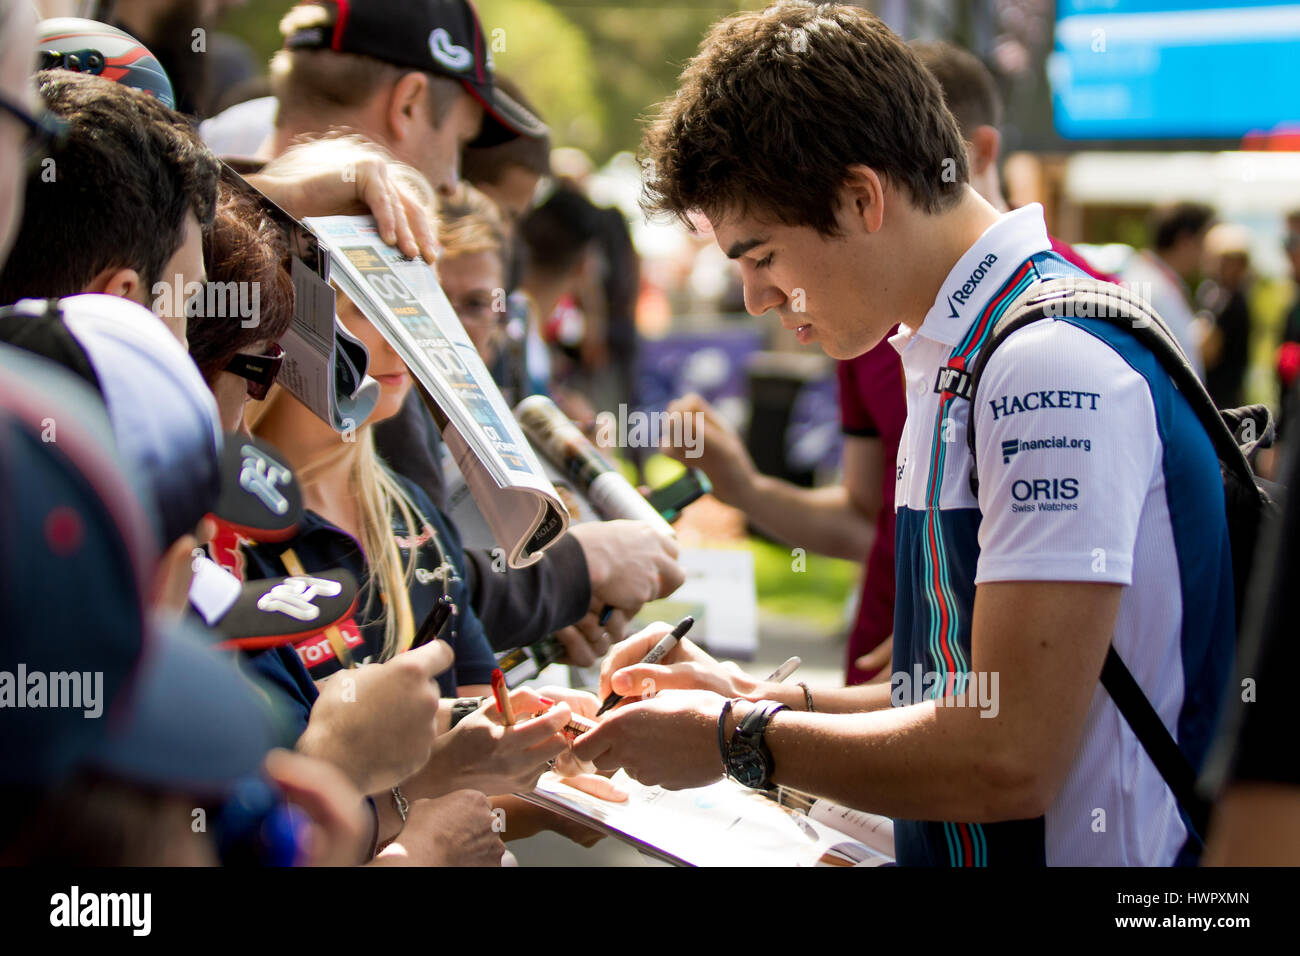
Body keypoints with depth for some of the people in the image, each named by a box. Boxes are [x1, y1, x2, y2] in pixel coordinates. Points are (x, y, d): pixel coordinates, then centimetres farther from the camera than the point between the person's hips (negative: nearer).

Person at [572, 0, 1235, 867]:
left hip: (1077, 852, -8)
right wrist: (762, 699, 12)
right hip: (961, 856, 8)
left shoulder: (1054, 368, -16)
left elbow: (1008, 758, -19)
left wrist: (737, 740, -8)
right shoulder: (957, 356, 13)